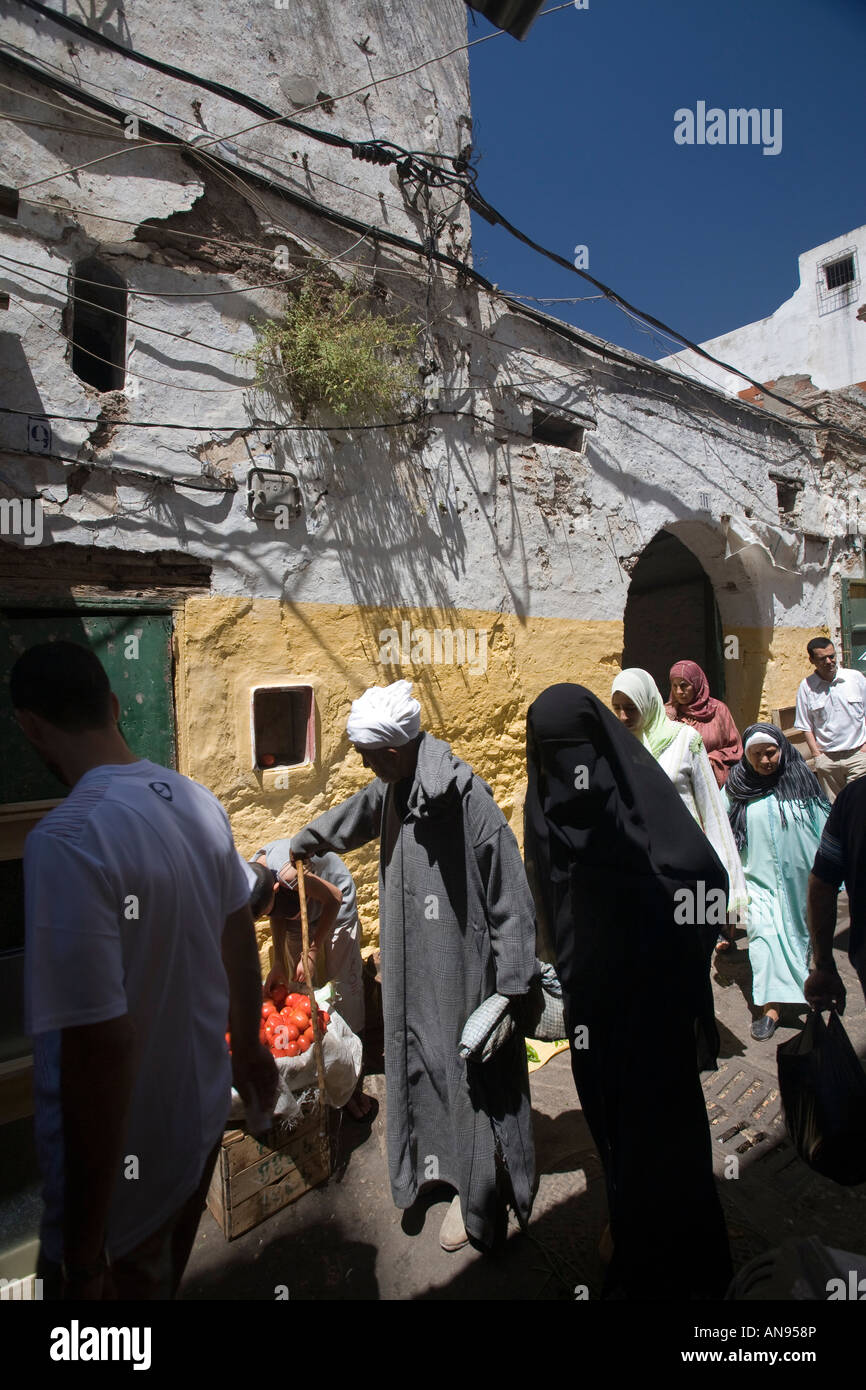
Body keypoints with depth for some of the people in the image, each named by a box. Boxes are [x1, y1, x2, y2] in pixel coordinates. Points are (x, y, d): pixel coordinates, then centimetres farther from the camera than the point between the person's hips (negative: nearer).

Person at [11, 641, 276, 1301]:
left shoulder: (65, 840, -31)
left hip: (128, 1167, -6)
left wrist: (84, 1251, -17)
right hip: (205, 1117, 6)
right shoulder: (198, 799, -8)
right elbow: (242, 944, 4)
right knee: (167, 1275, 30)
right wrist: (248, 1045, 20)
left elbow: (103, 1045, -29)